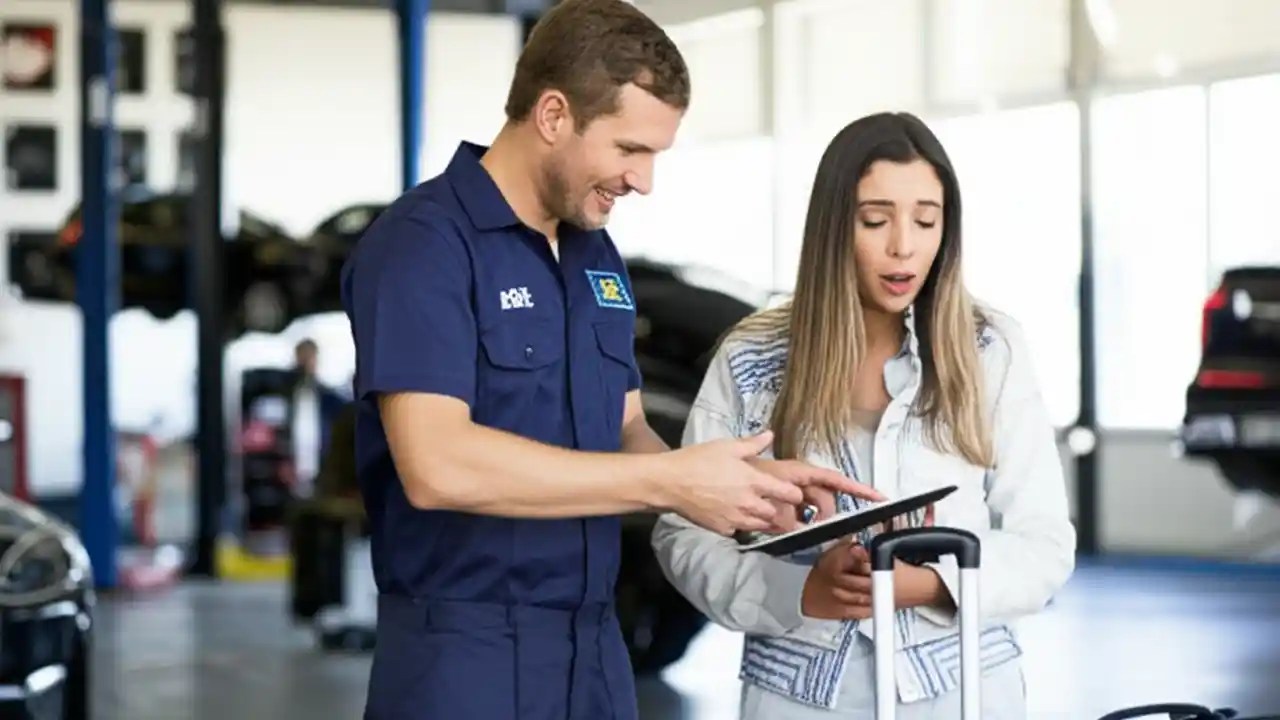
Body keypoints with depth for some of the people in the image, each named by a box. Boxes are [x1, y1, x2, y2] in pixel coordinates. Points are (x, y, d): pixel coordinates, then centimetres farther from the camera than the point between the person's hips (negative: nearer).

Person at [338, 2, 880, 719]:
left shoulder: (598, 256, 12)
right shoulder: (422, 244, -13)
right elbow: (437, 463, -25)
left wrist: (742, 479, -6)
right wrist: (671, 481, -21)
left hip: (598, 647, 8)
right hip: (467, 655, -7)